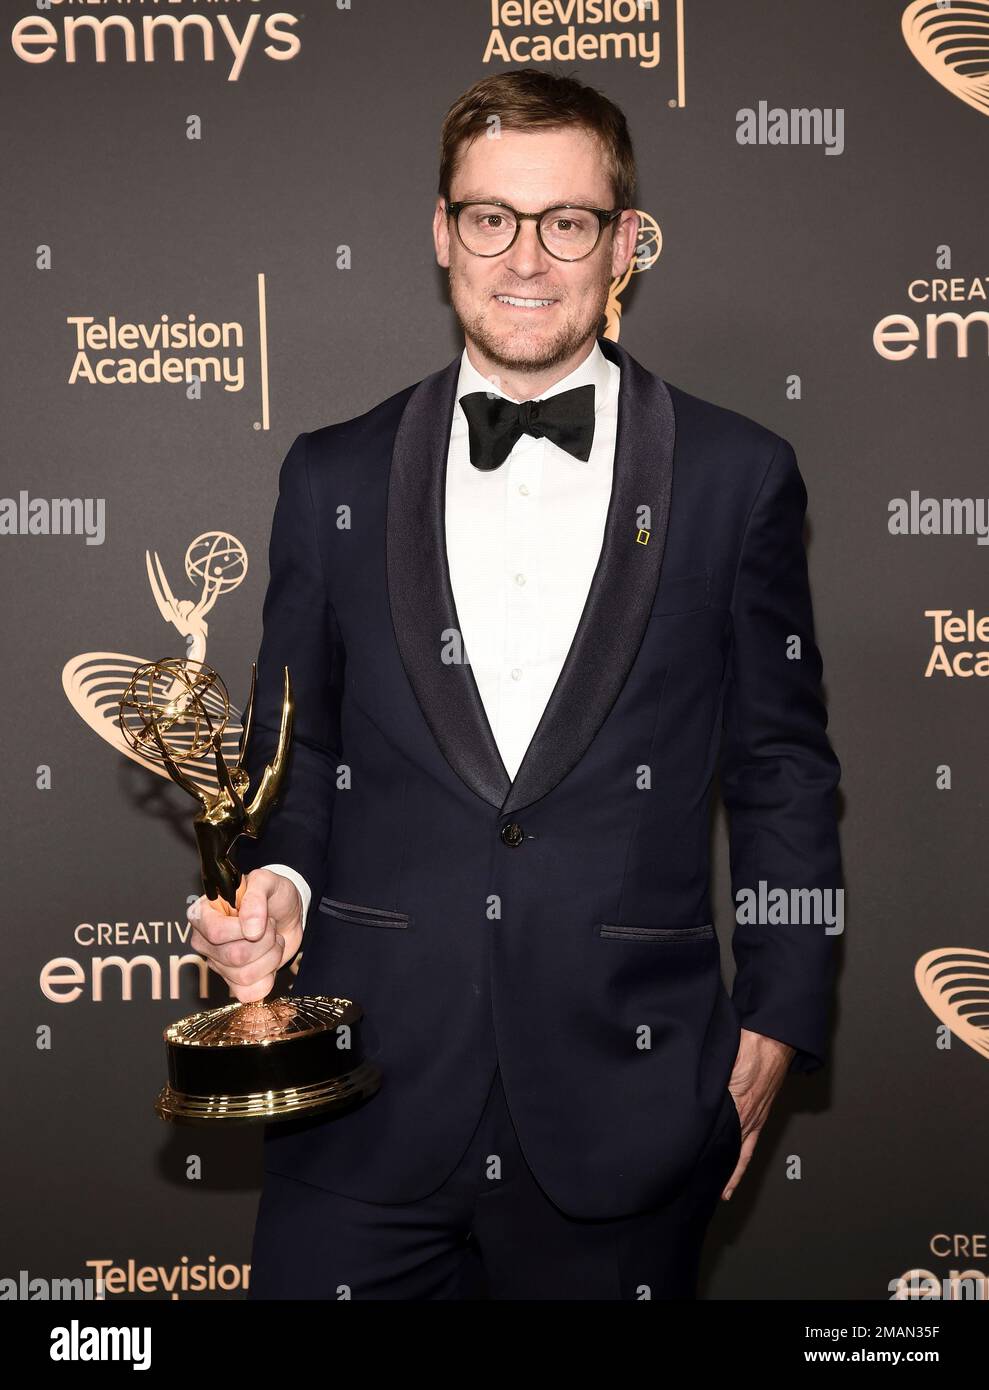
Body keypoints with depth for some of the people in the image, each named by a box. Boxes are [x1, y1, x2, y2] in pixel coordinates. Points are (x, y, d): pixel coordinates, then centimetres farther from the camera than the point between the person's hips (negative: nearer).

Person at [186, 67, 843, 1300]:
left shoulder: (737, 478, 1)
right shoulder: (333, 477, 6)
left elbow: (784, 772, 4)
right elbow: (297, 751, 12)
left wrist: (775, 1027, 2)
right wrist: (278, 884, -7)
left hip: (623, 1113, -1)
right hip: (366, 1099, 1)